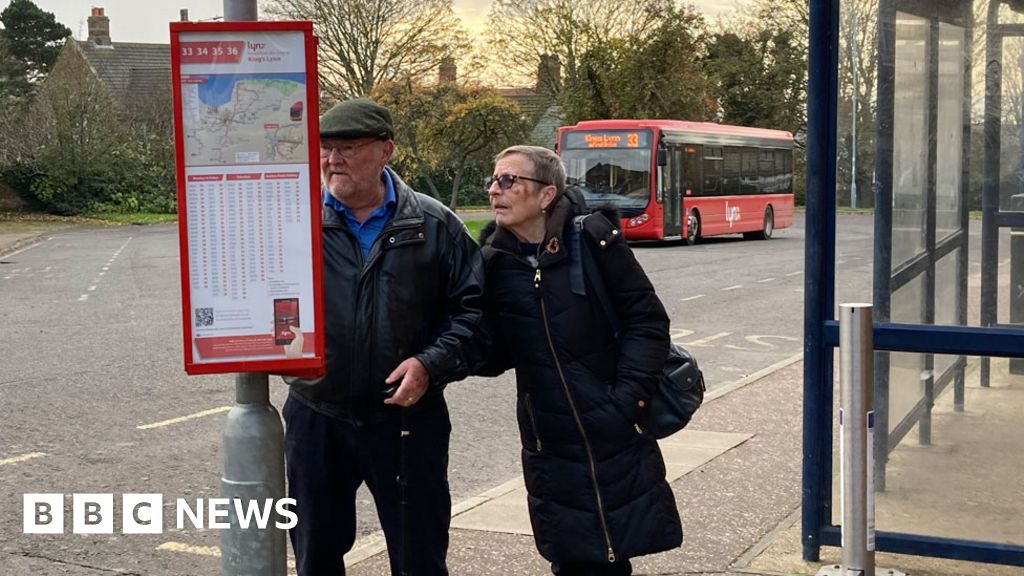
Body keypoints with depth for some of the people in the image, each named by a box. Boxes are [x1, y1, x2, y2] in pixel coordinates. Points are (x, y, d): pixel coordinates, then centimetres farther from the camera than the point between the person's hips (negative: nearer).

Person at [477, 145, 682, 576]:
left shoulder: (592, 239, -9)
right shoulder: (493, 261, 0)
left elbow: (647, 319, -7)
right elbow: (495, 356, 3)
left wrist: (629, 397, -15)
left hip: (618, 439, -2)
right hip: (550, 447, 2)